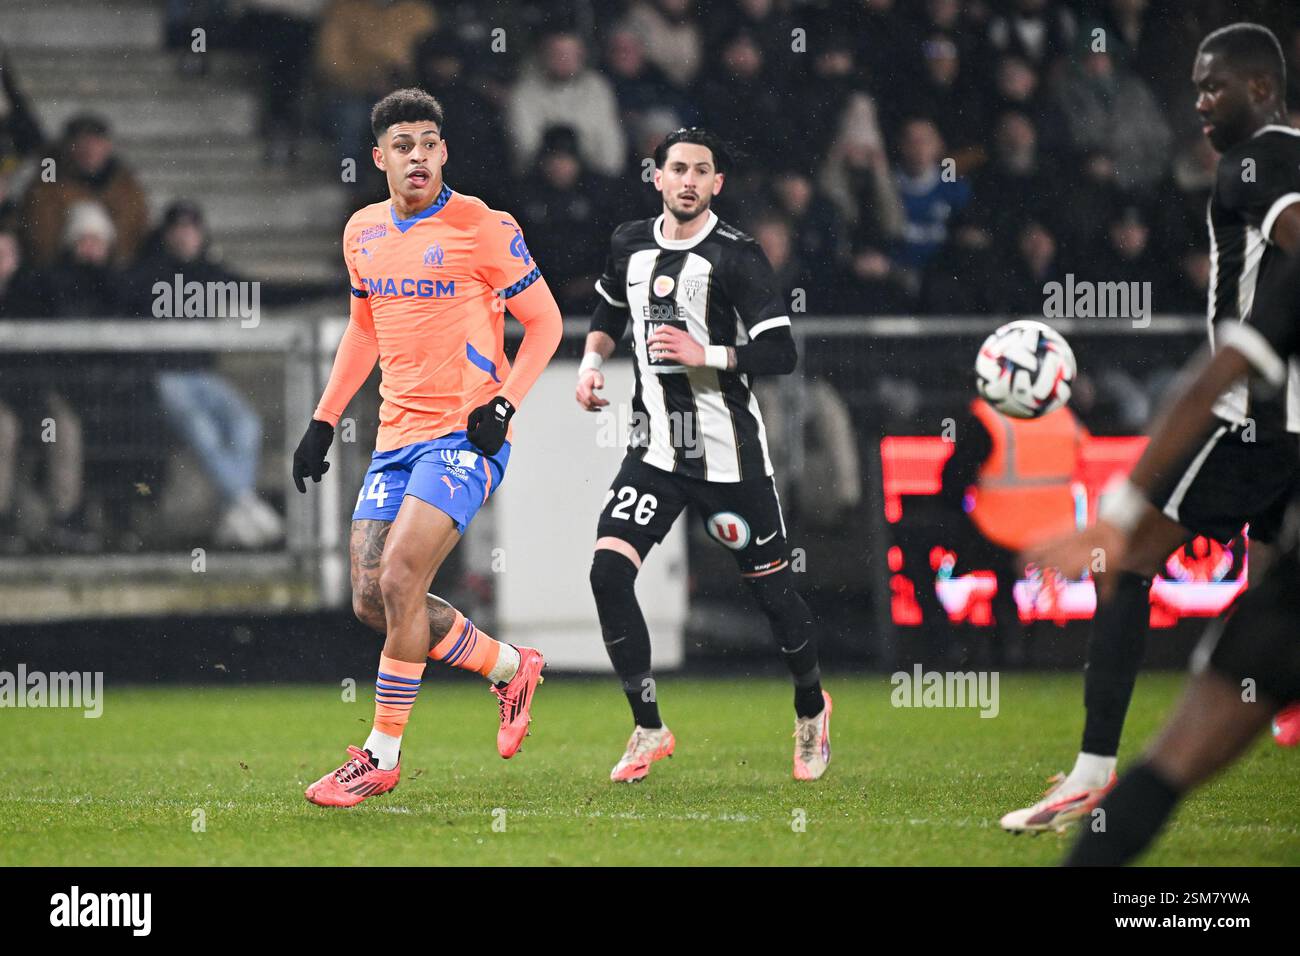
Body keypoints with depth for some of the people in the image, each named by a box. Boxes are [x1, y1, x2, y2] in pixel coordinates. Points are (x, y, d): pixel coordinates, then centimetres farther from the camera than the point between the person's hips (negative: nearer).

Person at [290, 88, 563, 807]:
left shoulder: (483, 229, -8)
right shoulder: (363, 233, 11)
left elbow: (545, 322, -2)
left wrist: (504, 402, -15)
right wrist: (323, 421, 20)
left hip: (466, 435, -7)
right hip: (397, 436, 7)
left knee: (399, 579, -20)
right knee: (373, 602, 1)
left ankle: (382, 755, -9)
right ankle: (510, 668, 24)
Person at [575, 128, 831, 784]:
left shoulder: (736, 256, -11)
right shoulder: (630, 244, 6)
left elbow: (781, 353, -15)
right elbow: (609, 309, 27)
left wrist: (706, 355, -26)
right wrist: (591, 364, 10)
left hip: (726, 453, -4)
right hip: (654, 449, 4)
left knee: (771, 588, 6)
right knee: (608, 571, -14)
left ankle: (811, 706, 35)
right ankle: (648, 730, -3)